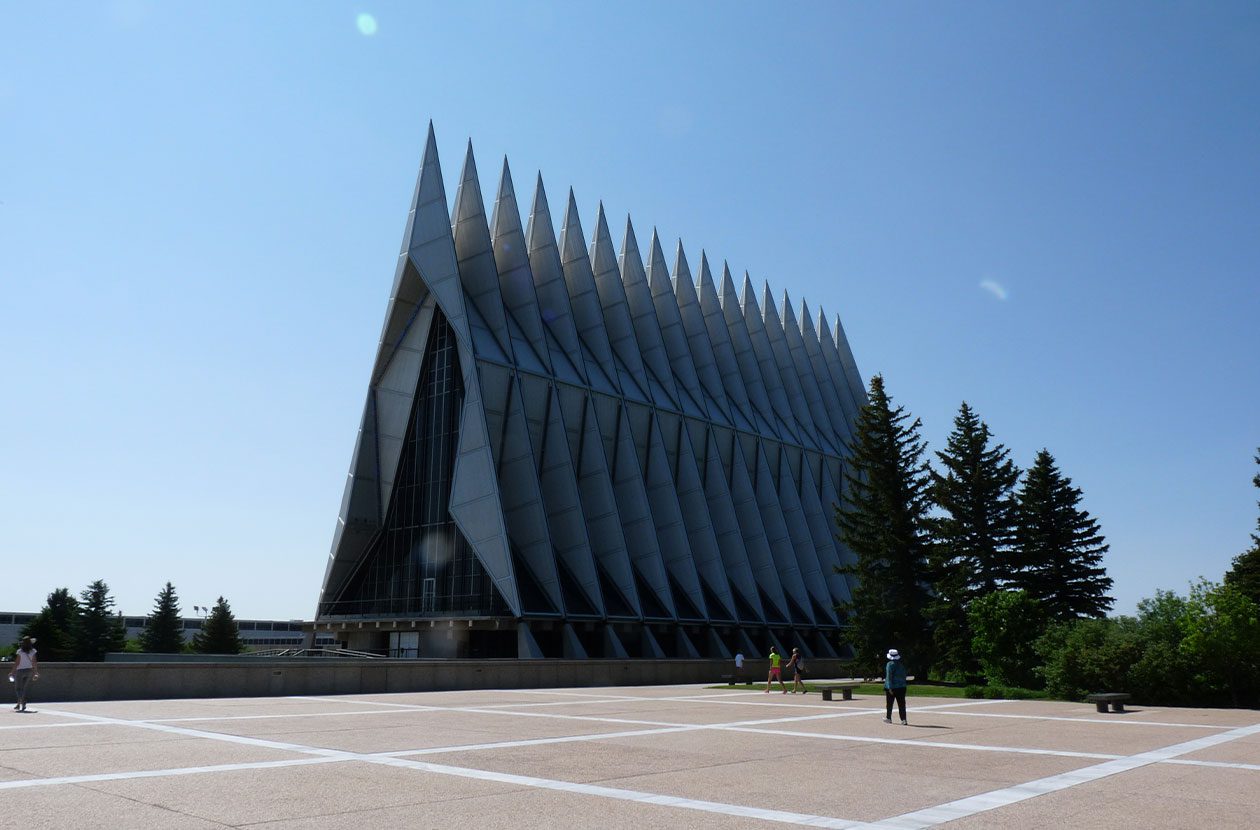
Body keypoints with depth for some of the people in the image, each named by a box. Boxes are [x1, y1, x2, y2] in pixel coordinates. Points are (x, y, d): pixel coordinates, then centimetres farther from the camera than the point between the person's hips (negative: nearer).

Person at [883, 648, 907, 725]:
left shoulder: (890, 664, -11)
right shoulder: (902, 664, 7)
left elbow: (889, 676, -16)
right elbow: (904, 676, 13)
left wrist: (890, 687, -16)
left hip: (892, 687, -4)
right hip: (901, 686, 4)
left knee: (889, 703, 11)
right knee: (901, 704, 3)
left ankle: (888, 718, 21)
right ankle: (904, 720, -5)